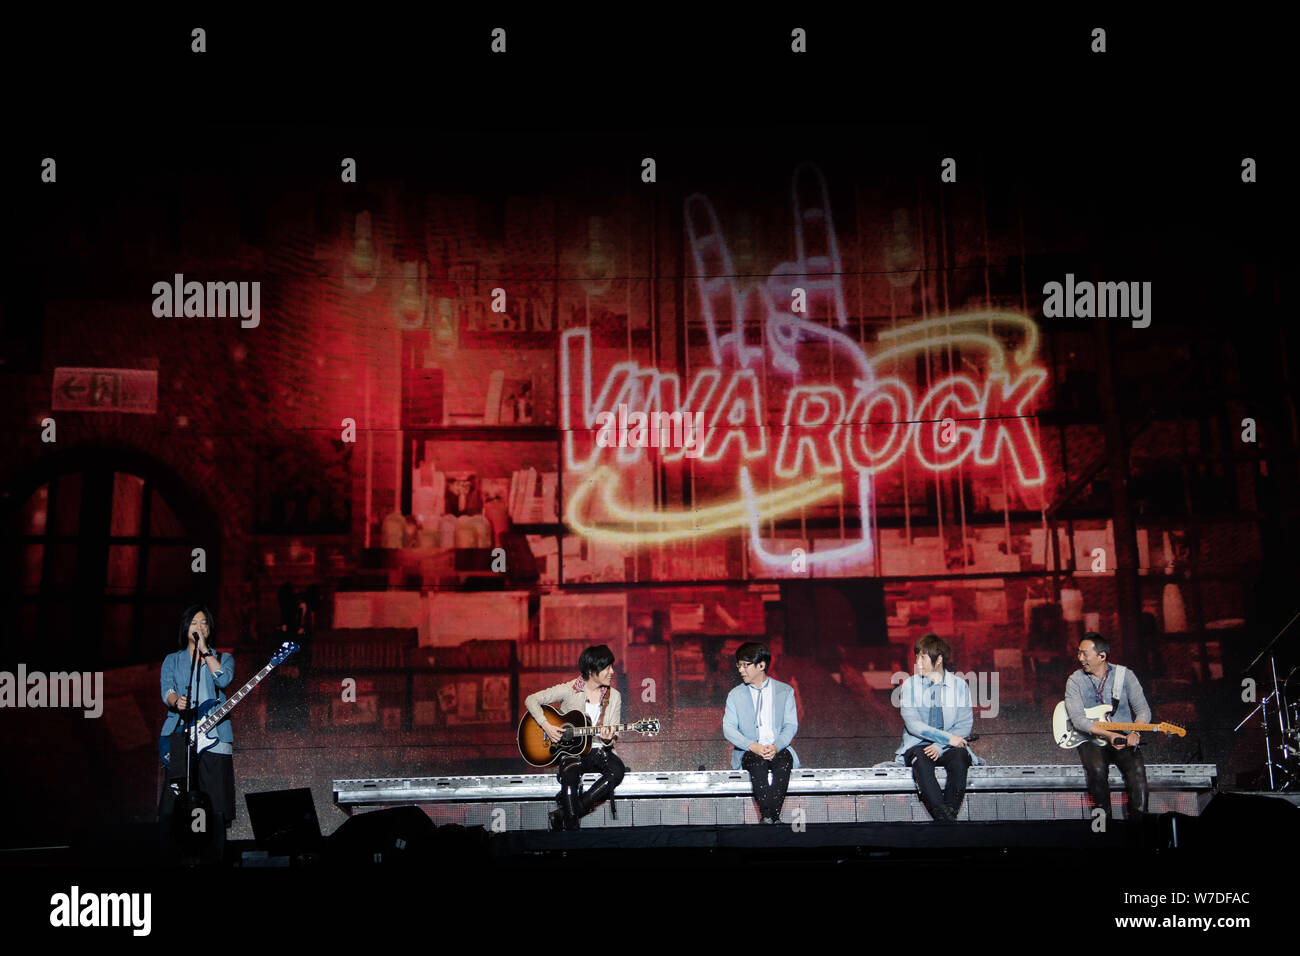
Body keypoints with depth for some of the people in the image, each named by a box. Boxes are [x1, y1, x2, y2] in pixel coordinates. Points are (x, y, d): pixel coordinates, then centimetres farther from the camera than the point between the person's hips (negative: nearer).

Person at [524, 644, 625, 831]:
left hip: (598, 750, 3)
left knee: (617, 771, -30)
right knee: (570, 774, -37)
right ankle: (571, 828, -27)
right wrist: (546, 726, -13)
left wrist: (608, 739, -18)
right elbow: (531, 700, -1)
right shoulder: (569, 690, -3)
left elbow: (613, 737, 7)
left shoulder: (613, 697, 6)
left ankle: (563, 815, -26)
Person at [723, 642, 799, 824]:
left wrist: (776, 746, -18)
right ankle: (771, 817, -36)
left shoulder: (785, 691, 10)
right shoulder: (735, 695, 10)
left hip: (778, 749, 0)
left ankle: (768, 817, -36)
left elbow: (791, 725, 3)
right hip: (748, 751, 0)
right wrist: (753, 747, -18)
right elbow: (728, 728, 0)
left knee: (784, 763, -34)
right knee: (758, 763, -35)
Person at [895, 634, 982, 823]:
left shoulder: (960, 685, 5)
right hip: (918, 745, -1)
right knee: (920, 758, -35)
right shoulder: (910, 685, 4)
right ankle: (944, 816, -41)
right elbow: (912, 724, -8)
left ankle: (950, 813, -33)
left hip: (949, 746, 1)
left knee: (959, 757, -34)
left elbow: (965, 725, -1)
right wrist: (947, 738, -18)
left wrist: (940, 746, -16)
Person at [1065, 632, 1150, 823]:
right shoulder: (1075, 681, -2)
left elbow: (1143, 710, 1)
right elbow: (1078, 719, -14)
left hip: (1123, 738, 1)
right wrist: (1108, 735, -27)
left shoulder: (1125, 675, 2)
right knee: (1097, 769, -31)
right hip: (1091, 740, -1)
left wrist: (1135, 732, -20)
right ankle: (1105, 820, -13)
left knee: (1137, 770, -28)